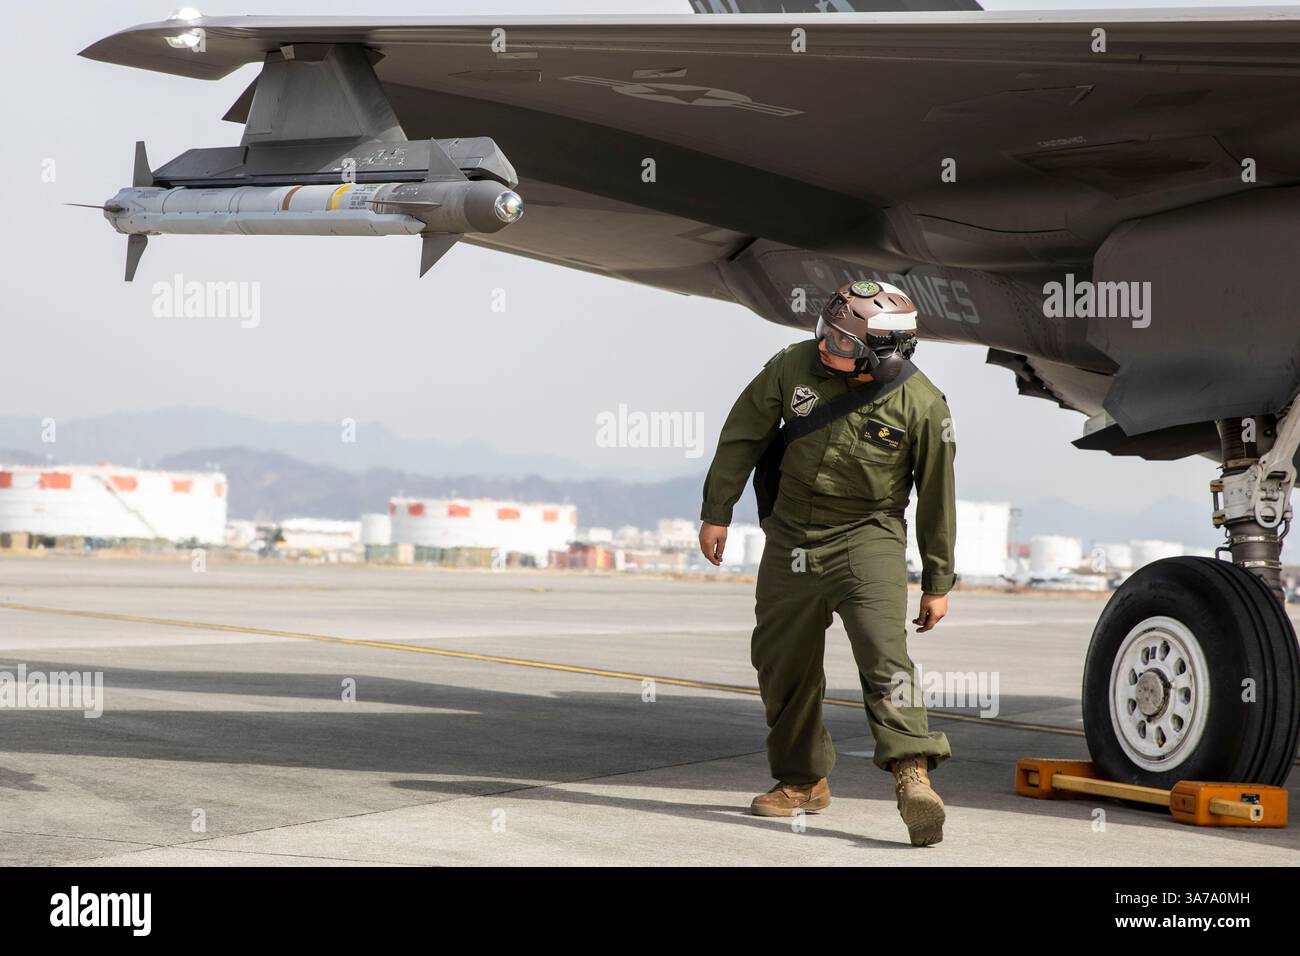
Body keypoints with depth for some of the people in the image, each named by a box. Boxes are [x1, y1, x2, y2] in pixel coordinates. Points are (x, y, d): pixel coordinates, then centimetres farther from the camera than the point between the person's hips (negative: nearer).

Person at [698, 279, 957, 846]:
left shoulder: (921, 405, -14)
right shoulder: (793, 367, -9)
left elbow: (936, 497, -4)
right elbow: (742, 437, 4)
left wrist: (938, 582, 2)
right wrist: (716, 511, 6)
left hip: (868, 538, -4)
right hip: (791, 538, 4)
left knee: (883, 651, -24)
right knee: (782, 662, 10)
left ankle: (912, 773, -31)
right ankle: (803, 779, 27)